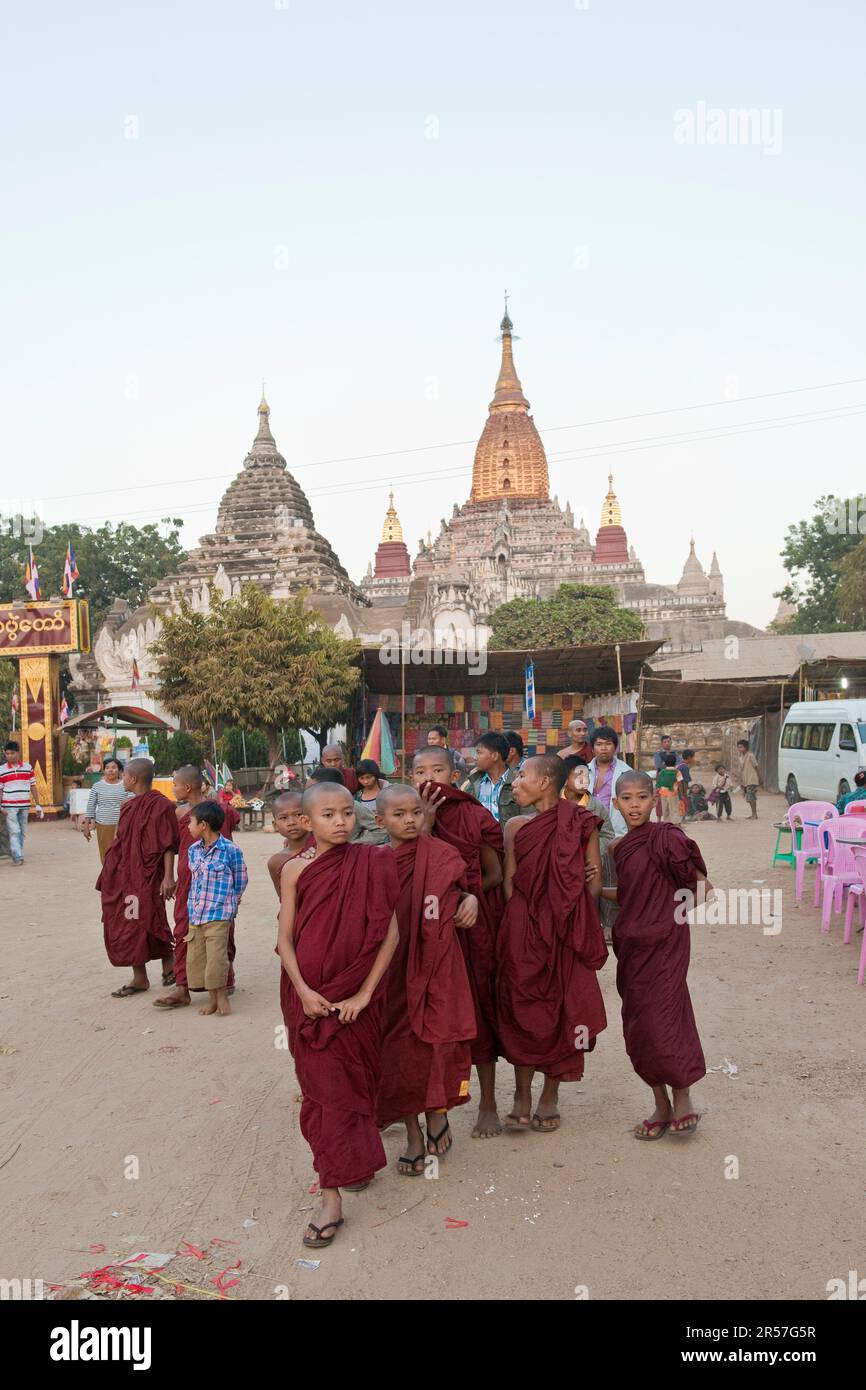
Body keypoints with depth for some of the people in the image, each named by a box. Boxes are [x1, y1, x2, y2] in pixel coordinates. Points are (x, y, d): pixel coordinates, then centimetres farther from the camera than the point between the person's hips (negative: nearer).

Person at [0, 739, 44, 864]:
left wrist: (37, 805, 7)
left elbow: (33, 787, 10)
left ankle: (17, 855, 17)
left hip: (24, 806, 3)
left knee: (22, 832, 7)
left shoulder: (28, 767, 7)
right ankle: (17, 857, -11)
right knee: (14, 832, -9)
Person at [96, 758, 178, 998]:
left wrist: (168, 877, -20)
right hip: (124, 874, 8)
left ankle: (168, 960, 17)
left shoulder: (160, 805, -13)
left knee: (146, 922, -5)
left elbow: (169, 846, -15)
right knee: (127, 924, 9)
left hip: (147, 875, -8)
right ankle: (139, 977, 17)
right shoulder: (128, 806, 11)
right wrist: (109, 876, 19)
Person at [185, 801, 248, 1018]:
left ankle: (222, 996, 11)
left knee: (216, 957, -8)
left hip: (218, 916, -7)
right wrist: (192, 906, 15)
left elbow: (240, 881, -1)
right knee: (196, 958, 8)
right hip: (195, 915, 7)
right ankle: (213, 998, 20)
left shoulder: (230, 850, -11)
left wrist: (229, 903, 4)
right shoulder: (193, 850, 8)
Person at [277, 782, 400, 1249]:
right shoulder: (296, 871, -3)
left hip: (358, 998, -1)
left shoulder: (371, 864, -7)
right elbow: (285, 938, -1)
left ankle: (331, 1197, 24)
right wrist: (303, 992, -12)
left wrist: (364, 993, -12)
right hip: (313, 996, 1)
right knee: (322, 1086, 4)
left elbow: (390, 933, -8)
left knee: (348, 1084, 10)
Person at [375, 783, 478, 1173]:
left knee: (436, 1041, -5)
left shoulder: (440, 855, -2)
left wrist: (470, 900, -9)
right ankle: (413, 1135, 22)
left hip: (436, 964, -2)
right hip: (393, 969, 2)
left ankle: (437, 1112, 24)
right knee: (400, 1049, 6)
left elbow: (458, 893, 10)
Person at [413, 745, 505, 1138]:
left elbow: (495, 874, 2)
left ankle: (488, 1103, 15)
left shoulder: (474, 816, -4)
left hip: (472, 924, -1)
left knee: (478, 1006, 4)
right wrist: (426, 821, -20)